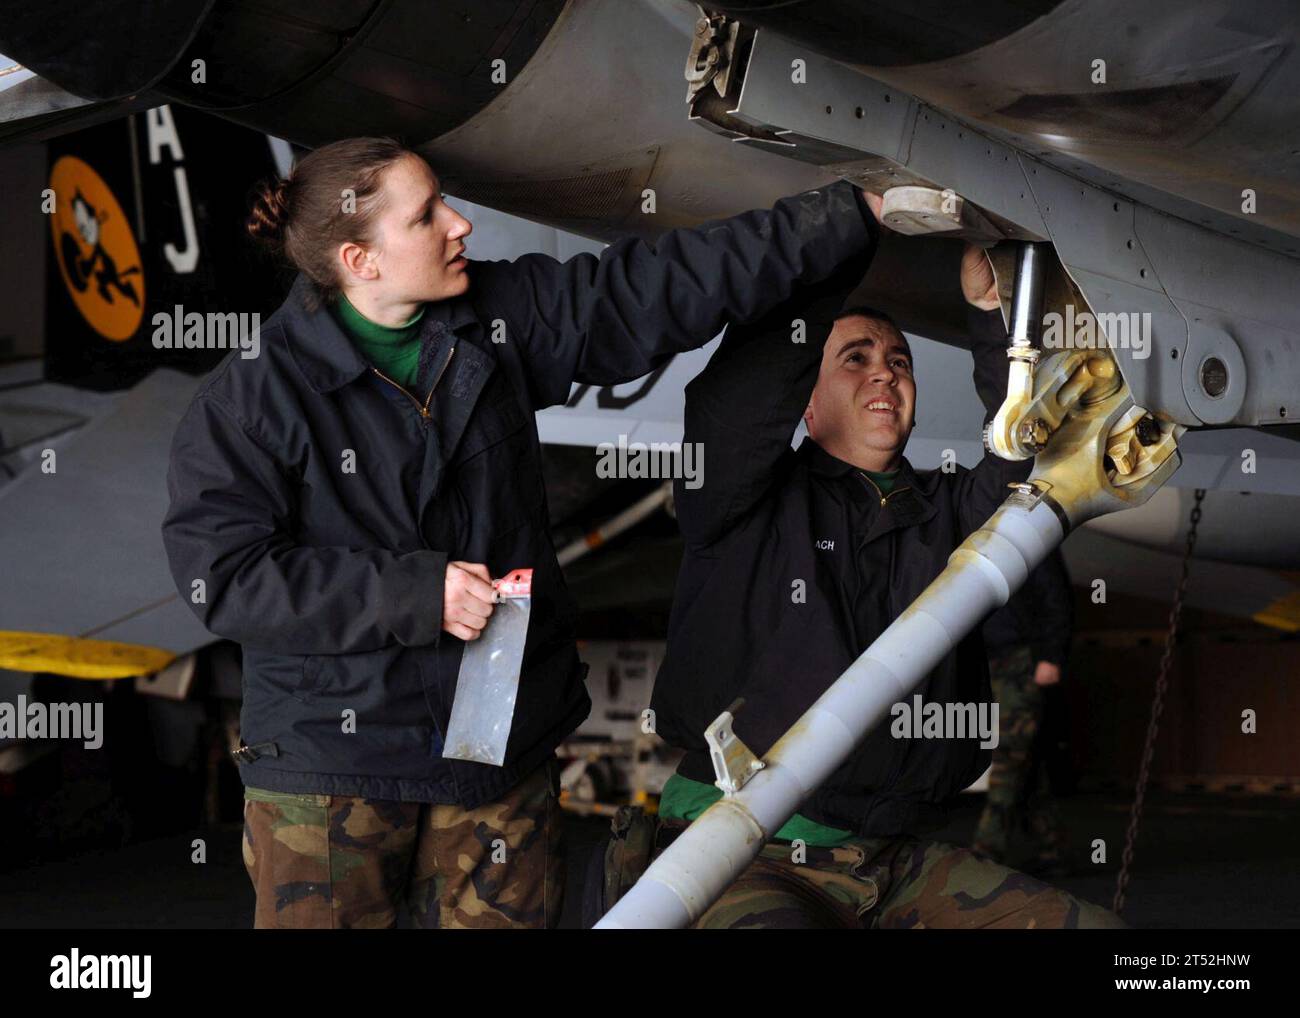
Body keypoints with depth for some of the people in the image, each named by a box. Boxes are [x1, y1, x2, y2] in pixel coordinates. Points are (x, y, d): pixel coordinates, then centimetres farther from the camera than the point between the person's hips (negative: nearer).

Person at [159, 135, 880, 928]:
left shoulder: (506, 315, 2)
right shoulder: (253, 393, -10)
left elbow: (676, 283, 3)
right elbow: (225, 576, -16)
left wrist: (856, 213, 2)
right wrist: (419, 593, -20)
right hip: (330, 759, -4)